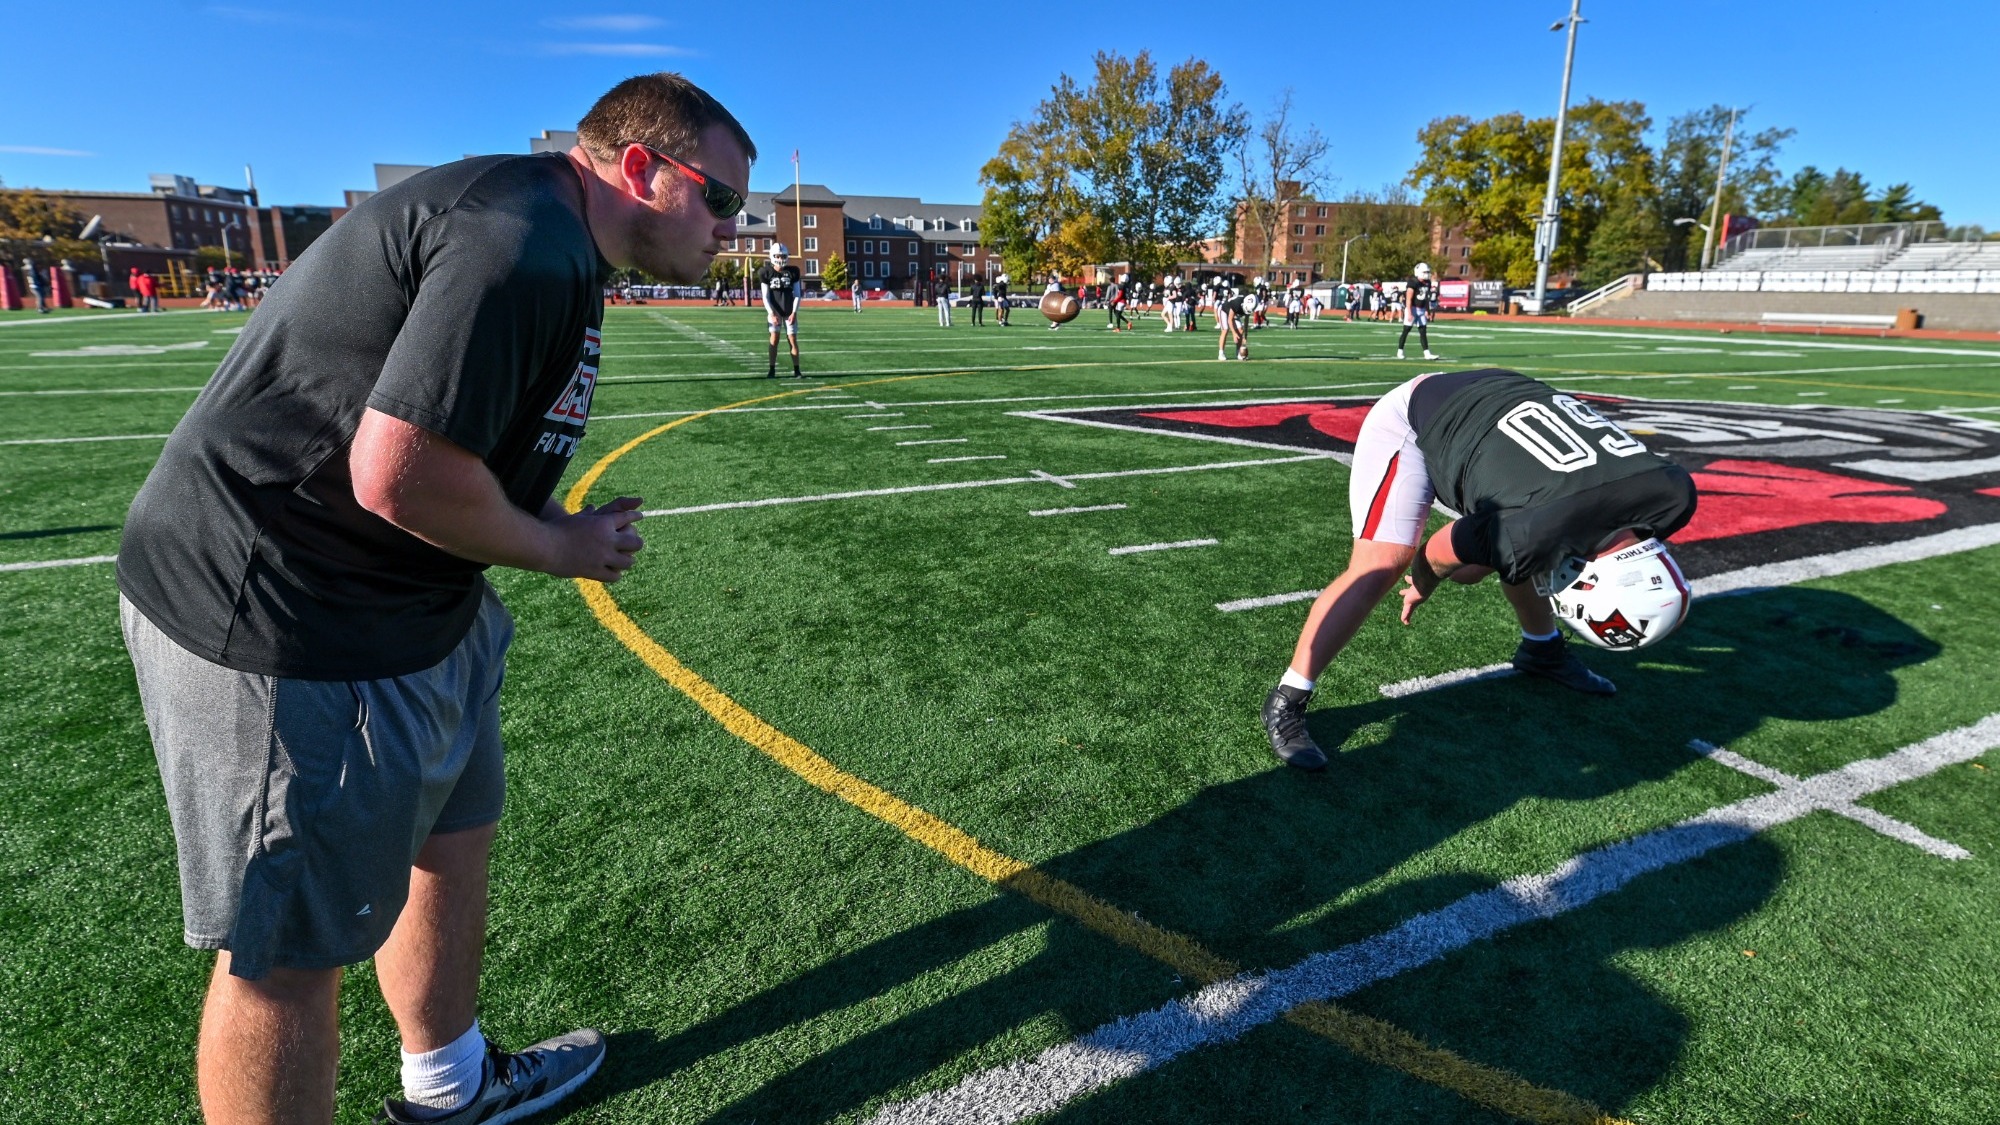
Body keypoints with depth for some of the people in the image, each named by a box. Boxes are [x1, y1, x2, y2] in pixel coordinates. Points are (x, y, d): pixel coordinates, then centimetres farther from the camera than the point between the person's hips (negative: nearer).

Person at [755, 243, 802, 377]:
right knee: (774, 337, -8)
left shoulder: (792, 272, 1)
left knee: (792, 339, -2)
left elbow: (797, 294, 2)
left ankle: (796, 371, 3)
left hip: (789, 312, 1)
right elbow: (765, 296, -4)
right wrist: (771, 313, -14)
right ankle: (772, 370, -2)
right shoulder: (766, 272, -3)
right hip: (774, 311, -1)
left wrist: (794, 312, -8)